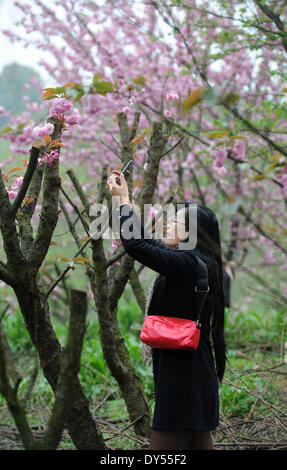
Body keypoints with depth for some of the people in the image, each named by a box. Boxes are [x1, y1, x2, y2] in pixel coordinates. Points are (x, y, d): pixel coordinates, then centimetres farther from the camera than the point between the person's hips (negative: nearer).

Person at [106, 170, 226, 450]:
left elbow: (135, 244, -20)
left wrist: (124, 200, -6)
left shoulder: (188, 263, -16)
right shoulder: (195, 263, 13)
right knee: (199, 445, 14)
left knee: (164, 445, -7)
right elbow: (146, 241, 23)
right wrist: (123, 196, 25)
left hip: (182, 376, -10)